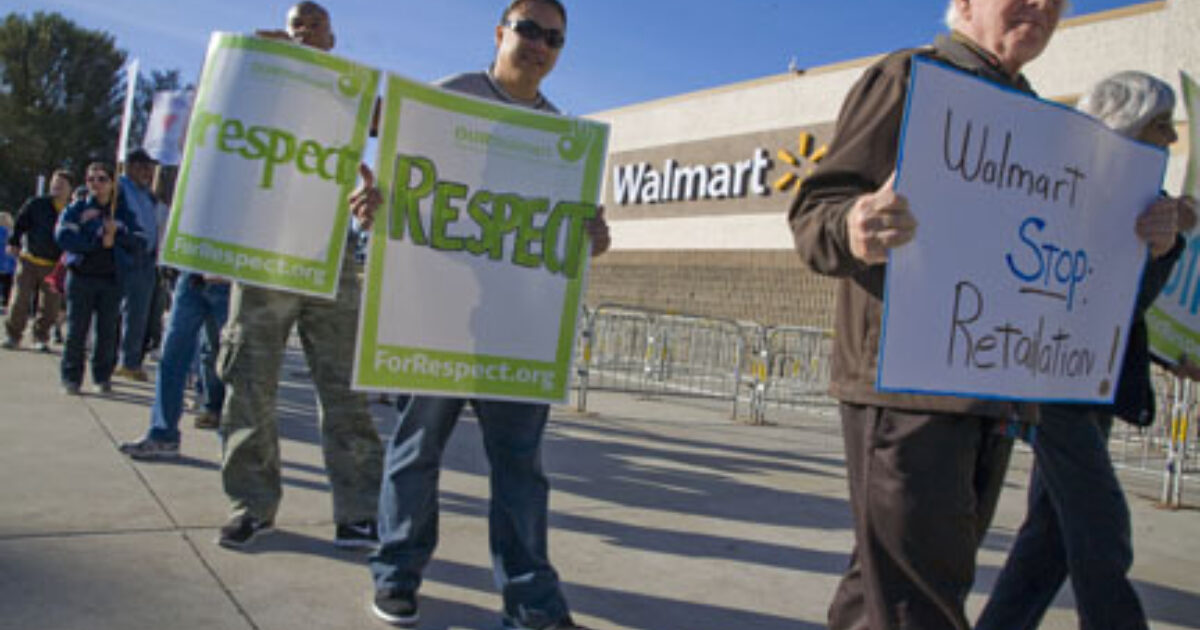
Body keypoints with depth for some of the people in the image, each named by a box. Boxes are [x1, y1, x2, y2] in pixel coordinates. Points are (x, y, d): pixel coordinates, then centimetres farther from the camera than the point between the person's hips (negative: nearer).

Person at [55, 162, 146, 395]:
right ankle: (71, 377, 9)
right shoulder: (75, 210, 5)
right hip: (81, 276, -1)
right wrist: (98, 242, -16)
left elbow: (138, 243, 0)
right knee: (76, 329, -1)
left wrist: (117, 234, -18)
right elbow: (63, 237, -10)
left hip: (112, 279, 1)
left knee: (108, 330, 1)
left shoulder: (124, 213, 9)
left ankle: (103, 377, 14)